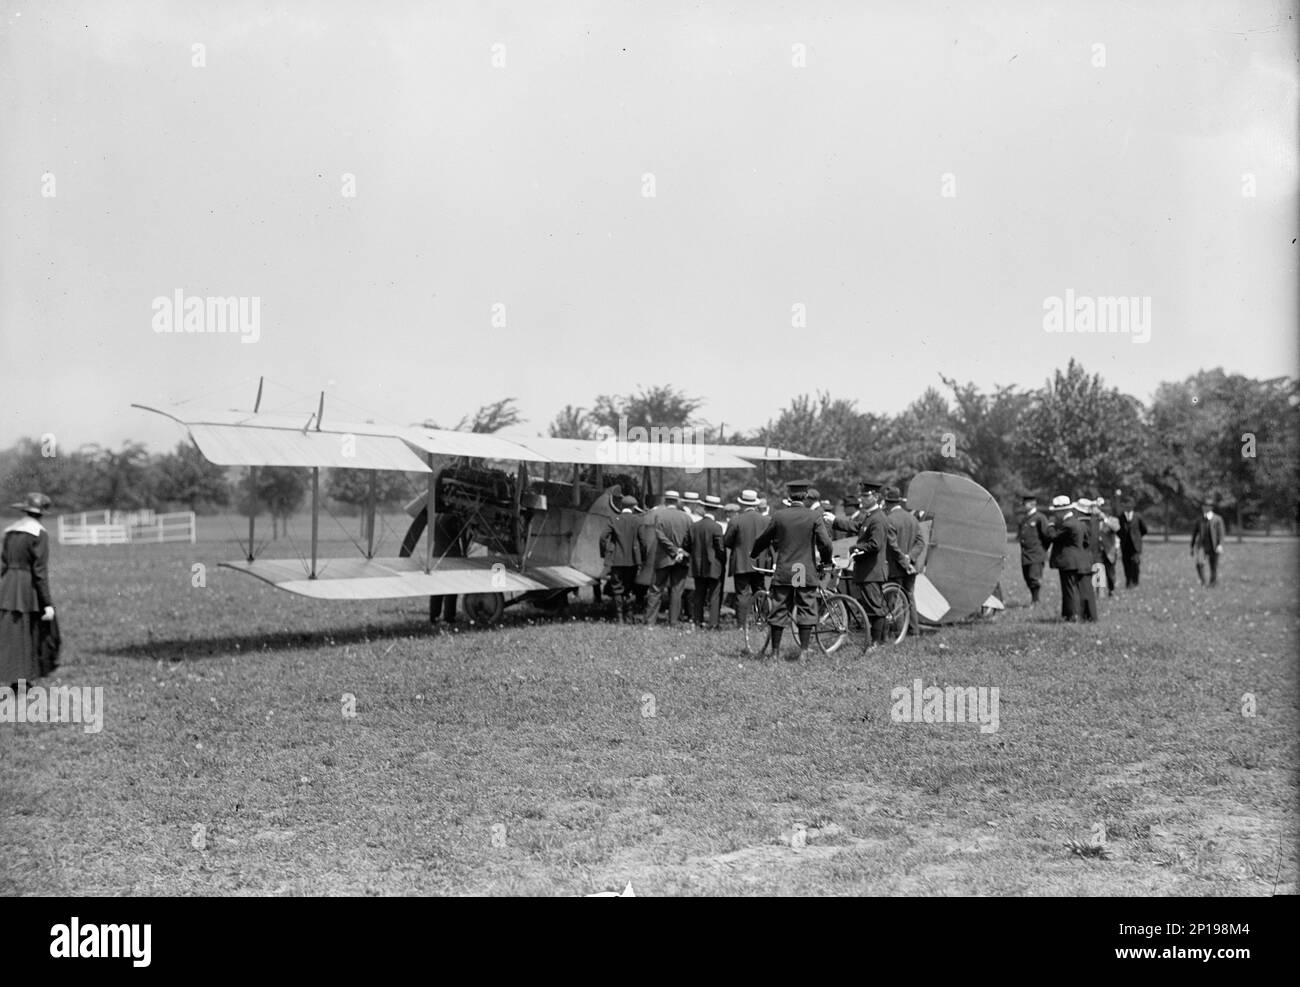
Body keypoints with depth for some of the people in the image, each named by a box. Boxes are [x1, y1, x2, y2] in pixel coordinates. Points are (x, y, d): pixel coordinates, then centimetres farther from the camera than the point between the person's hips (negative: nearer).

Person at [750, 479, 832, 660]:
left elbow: (762, 540, 9)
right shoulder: (814, 516, -5)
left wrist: (753, 554, 29)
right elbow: (825, 543, -10)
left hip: (783, 573, 1)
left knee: (779, 610, 8)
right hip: (807, 573, -1)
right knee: (806, 609, 5)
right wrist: (826, 561, 9)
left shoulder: (778, 516, -1)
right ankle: (803, 650, 0)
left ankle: (775, 650, 12)